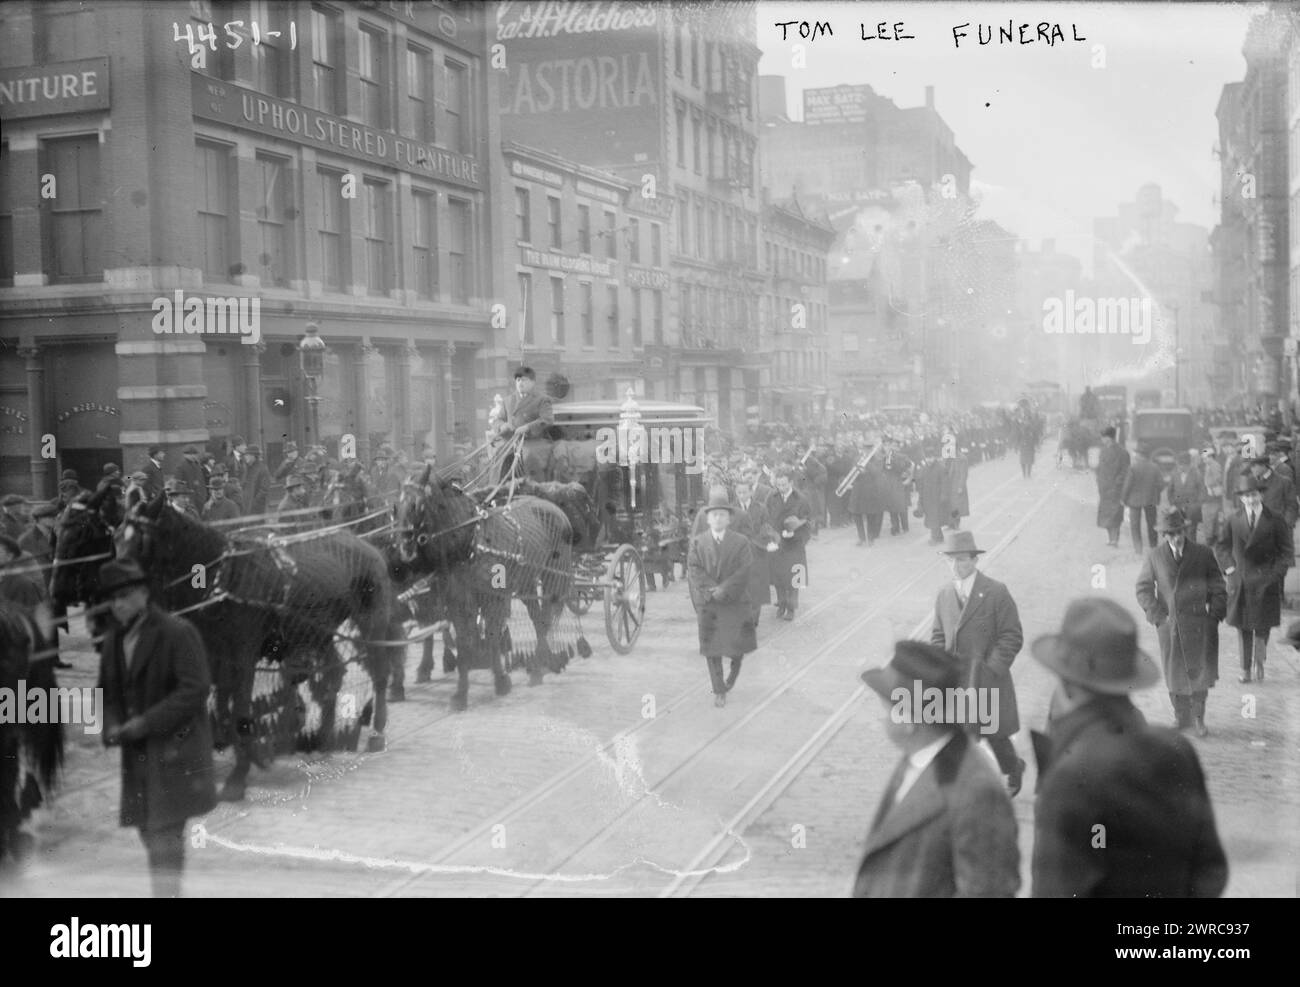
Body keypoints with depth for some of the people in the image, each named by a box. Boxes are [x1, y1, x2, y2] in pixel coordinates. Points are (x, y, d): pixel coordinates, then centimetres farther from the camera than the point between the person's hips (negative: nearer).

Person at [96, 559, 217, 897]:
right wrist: (112, 726, -4)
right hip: (137, 754, 7)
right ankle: (170, 890, 21)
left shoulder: (177, 632, -11)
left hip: (174, 746, -7)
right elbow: (107, 693, 17)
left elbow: (196, 689, -17)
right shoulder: (113, 640, 9)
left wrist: (145, 723, -19)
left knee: (165, 830, -10)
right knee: (149, 829, 10)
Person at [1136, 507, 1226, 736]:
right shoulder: (1154, 558, 3)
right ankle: (1181, 717, 20)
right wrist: (1157, 615, -4)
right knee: (1175, 673, 7)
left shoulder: (1204, 555, 2)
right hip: (1169, 625, 1)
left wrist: (1214, 615, -3)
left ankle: (1198, 717, 16)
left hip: (1199, 624, -1)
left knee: (1200, 670, 0)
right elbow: (1143, 589, 6)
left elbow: (1218, 589, 7)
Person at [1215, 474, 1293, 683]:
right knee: (1242, 626, 7)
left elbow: (1286, 552, 0)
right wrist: (1229, 567, 2)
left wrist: (1274, 573, -8)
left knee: (1263, 624, 2)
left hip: (1265, 582, -2)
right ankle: (1246, 669, 15)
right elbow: (1221, 546, 14)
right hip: (1240, 583, 2)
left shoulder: (1276, 522, -4)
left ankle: (1259, 661, 22)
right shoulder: (1233, 521, 3)